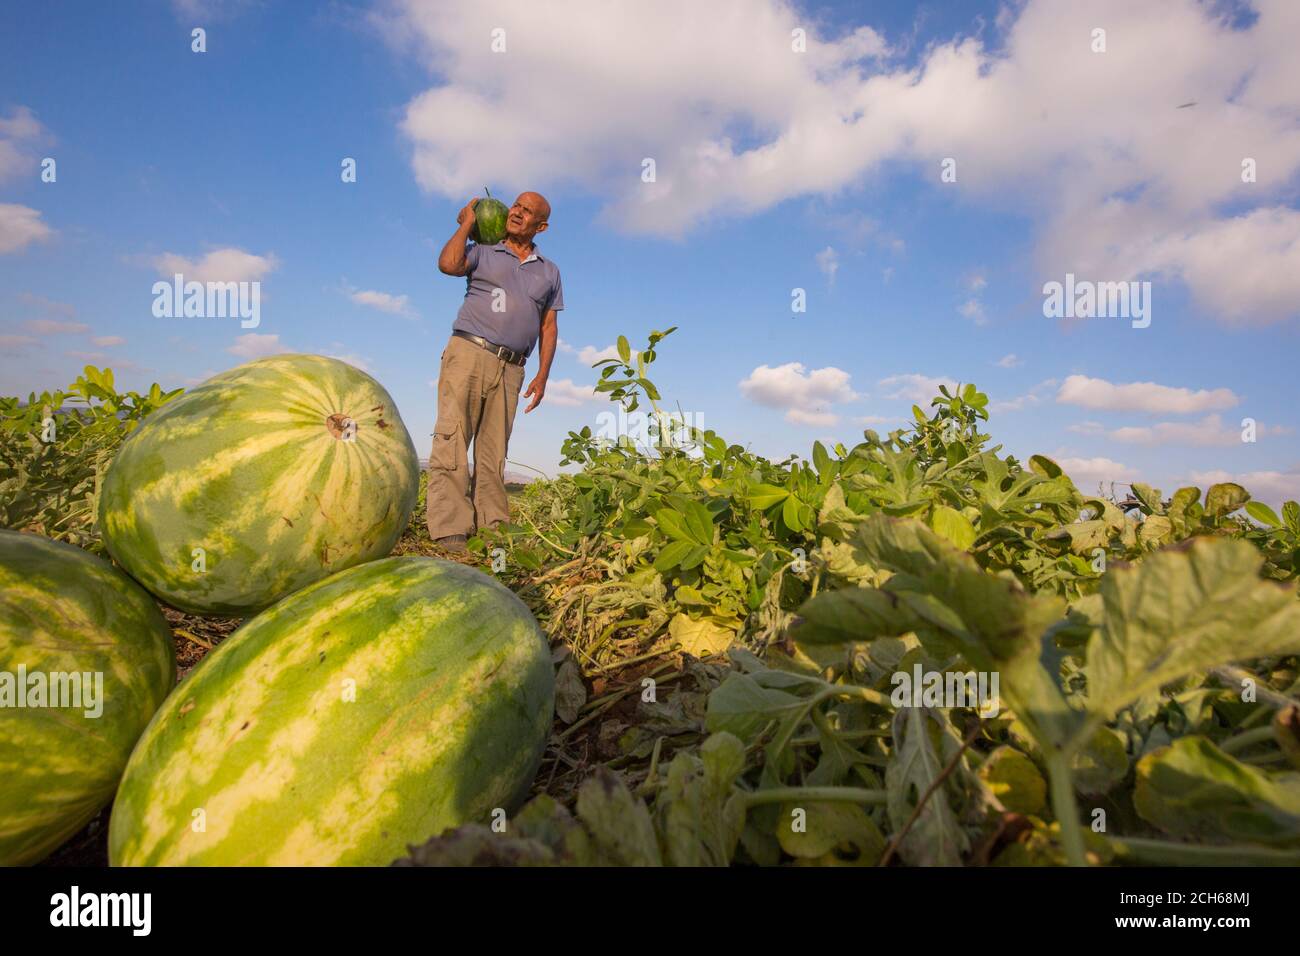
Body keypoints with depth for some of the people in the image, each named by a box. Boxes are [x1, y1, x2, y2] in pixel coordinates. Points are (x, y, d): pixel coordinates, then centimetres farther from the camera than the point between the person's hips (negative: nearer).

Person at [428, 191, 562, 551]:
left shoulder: (549, 272, 20)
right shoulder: (482, 252, 11)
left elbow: (549, 326, 17)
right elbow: (448, 264, -10)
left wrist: (542, 376, 7)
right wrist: (466, 223, 3)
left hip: (511, 369, 3)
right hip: (469, 353, -3)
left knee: (493, 452, 4)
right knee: (452, 440, -11)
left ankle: (491, 527, 5)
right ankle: (450, 529, -14)